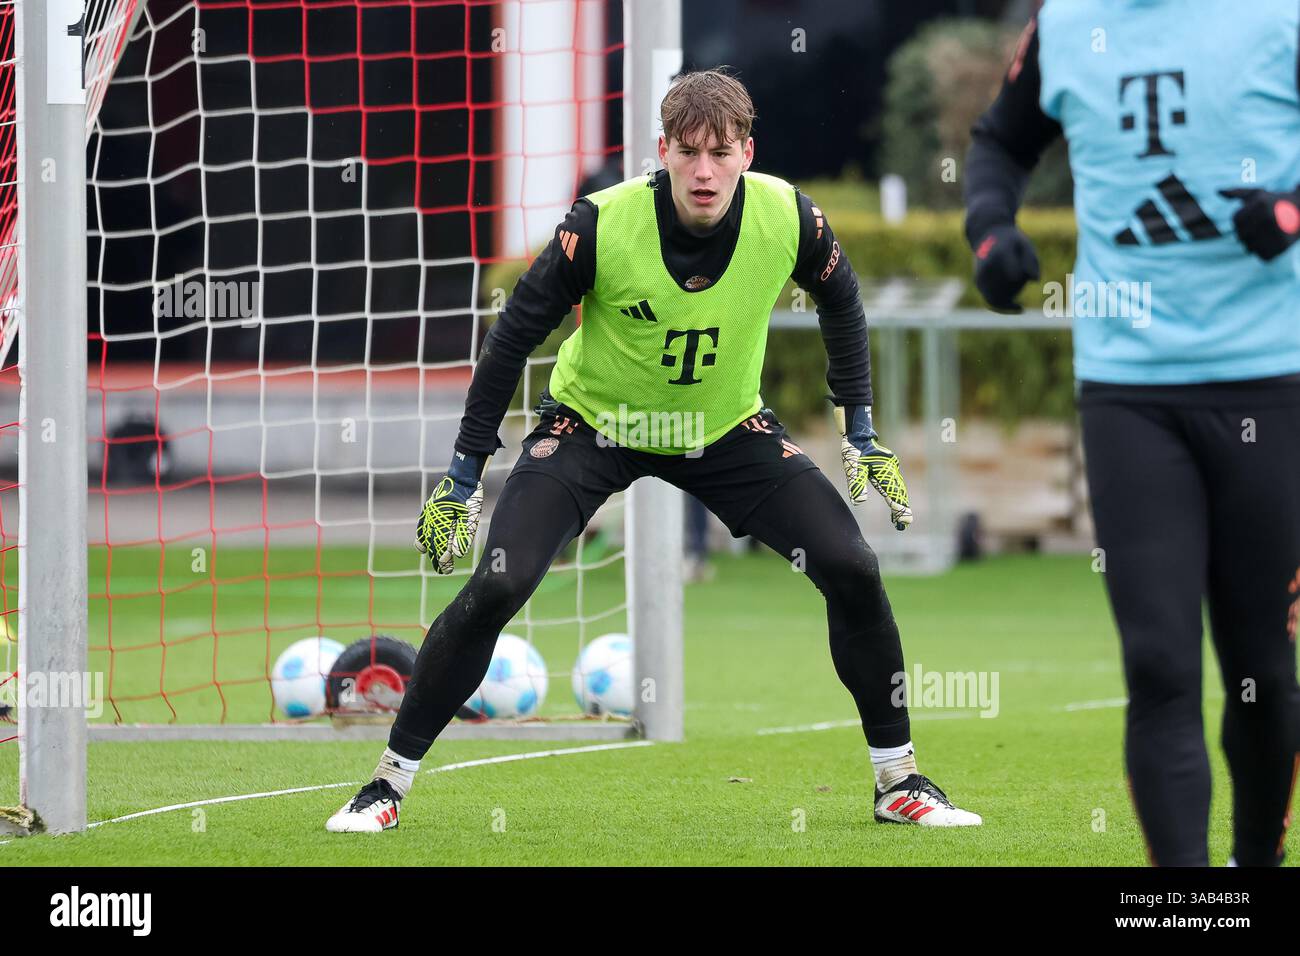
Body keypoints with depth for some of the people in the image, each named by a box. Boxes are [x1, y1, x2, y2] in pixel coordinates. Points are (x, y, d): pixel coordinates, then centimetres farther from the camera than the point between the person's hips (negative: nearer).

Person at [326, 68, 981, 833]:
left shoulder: (790, 219, -22)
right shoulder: (601, 225, -29)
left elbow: (841, 304, 2)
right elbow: (514, 336, -16)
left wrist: (862, 436, 3)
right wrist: (463, 477, -13)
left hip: (728, 428, 2)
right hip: (594, 423, -2)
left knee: (852, 569, -11)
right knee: (497, 587, -20)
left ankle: (898, 778, 8)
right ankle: (390, 781, -4)